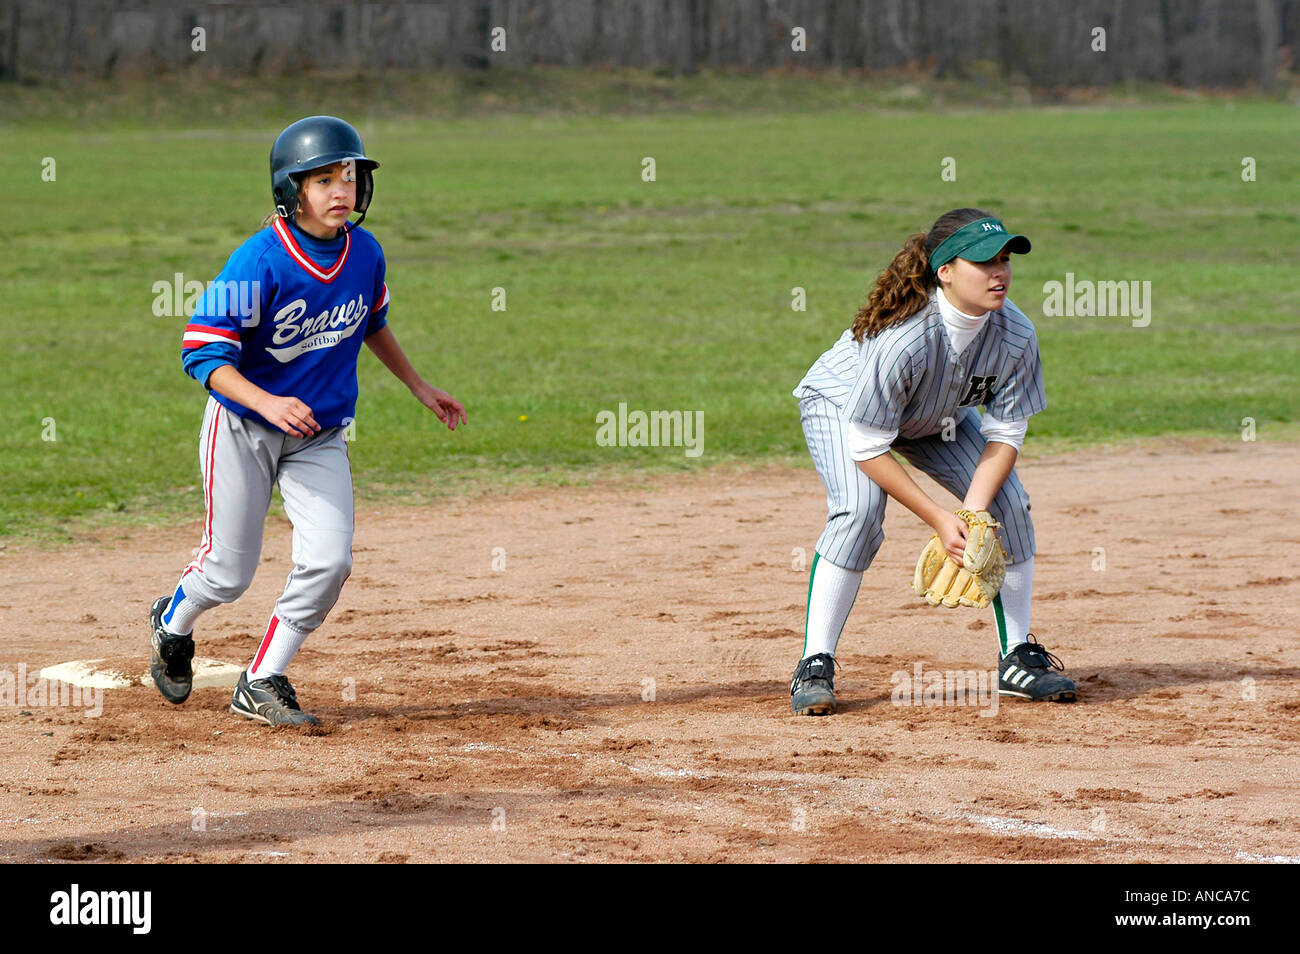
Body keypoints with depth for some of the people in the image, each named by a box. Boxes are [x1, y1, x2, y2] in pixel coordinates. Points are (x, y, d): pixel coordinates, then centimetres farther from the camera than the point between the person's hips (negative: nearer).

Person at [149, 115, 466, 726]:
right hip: (242, 428, -4)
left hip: (321, 435, 4)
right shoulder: (260, 262, -25)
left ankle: (261, 685, 5)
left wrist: (419, 387, 19)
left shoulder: (365, 253, -7)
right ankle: (172, 624, 40)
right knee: (230, 571, 4)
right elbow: (202, 353, -25)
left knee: (329, 560, -12)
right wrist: (267, 402, -39)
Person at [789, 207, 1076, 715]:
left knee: (1009, 502, -8)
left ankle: (1018, 659, 7)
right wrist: (938, 518, -33)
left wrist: (972, 514, -31)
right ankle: (814, 667, -22)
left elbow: (1005, 436, -16)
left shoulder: (1015, 335, -26)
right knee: (859, 509, -30)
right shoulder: (902, 337, -42)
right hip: (840, 403, -5)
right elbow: (868, 448, -33)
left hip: (939, 417, 5)